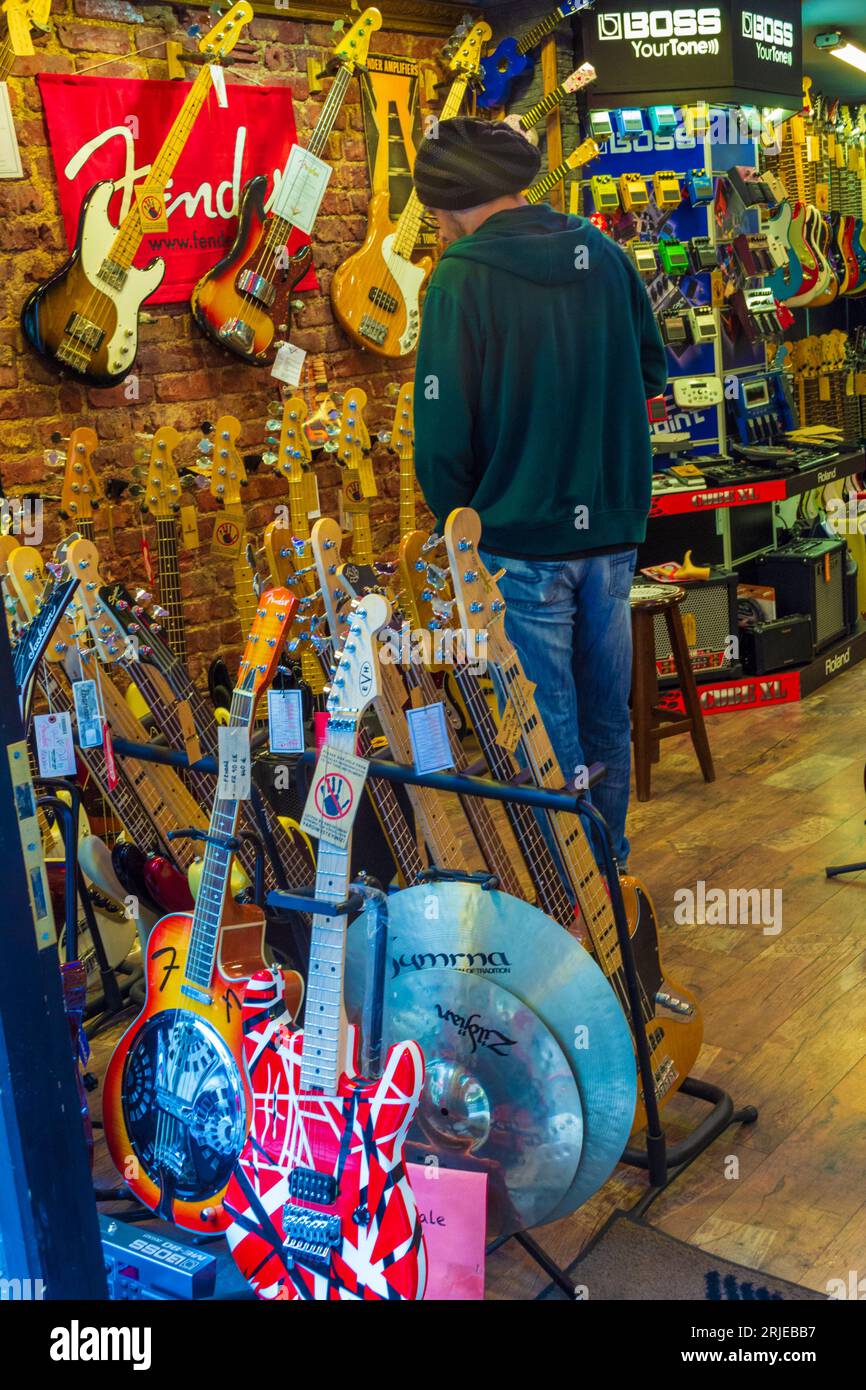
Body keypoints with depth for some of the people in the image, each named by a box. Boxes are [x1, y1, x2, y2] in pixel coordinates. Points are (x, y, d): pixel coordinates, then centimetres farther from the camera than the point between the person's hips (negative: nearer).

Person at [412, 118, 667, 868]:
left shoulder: (460, 278, -14)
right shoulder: (604, 253, 1)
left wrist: (454, 522, -1)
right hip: (612, 531, 5)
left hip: (521, 539, -5)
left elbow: (443, 431, -16)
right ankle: (609, 858, 35)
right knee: (607, 719, 19)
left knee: (547, 727, 8)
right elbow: (653, 370, 12)